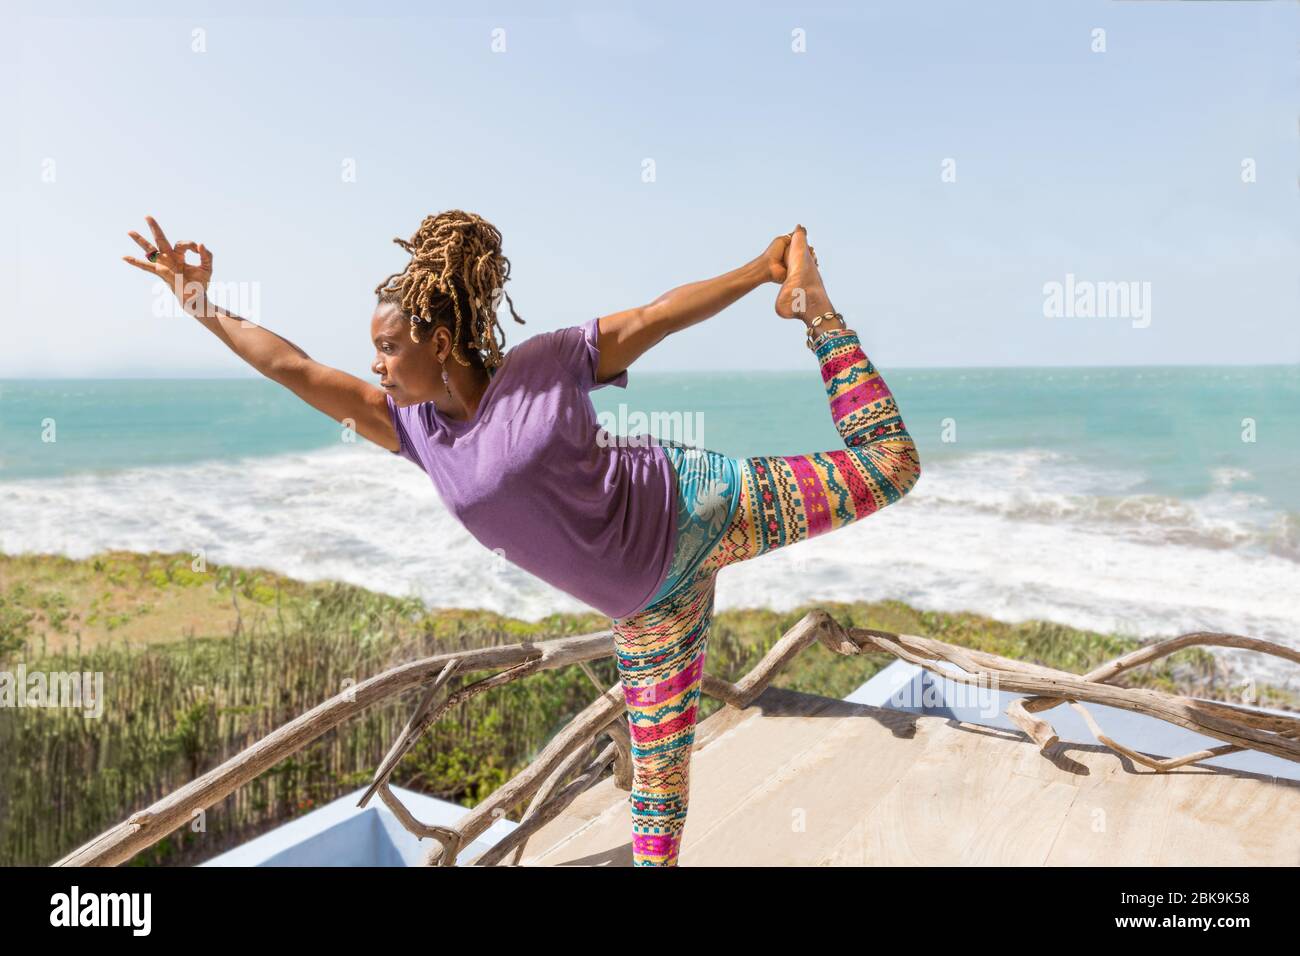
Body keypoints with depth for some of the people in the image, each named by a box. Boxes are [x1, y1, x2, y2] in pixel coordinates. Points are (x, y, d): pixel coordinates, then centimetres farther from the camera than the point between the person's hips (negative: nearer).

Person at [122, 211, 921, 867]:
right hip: (650, 602, 4)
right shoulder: (416, 425, -1)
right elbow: (298, 370, 4)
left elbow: (660, 315, -7)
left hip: (690, 507, -4)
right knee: (658, 769, 13)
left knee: (886, 466, -5)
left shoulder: (546, 363, -14)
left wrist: (758, 270, -4)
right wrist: (202, 305, 7)